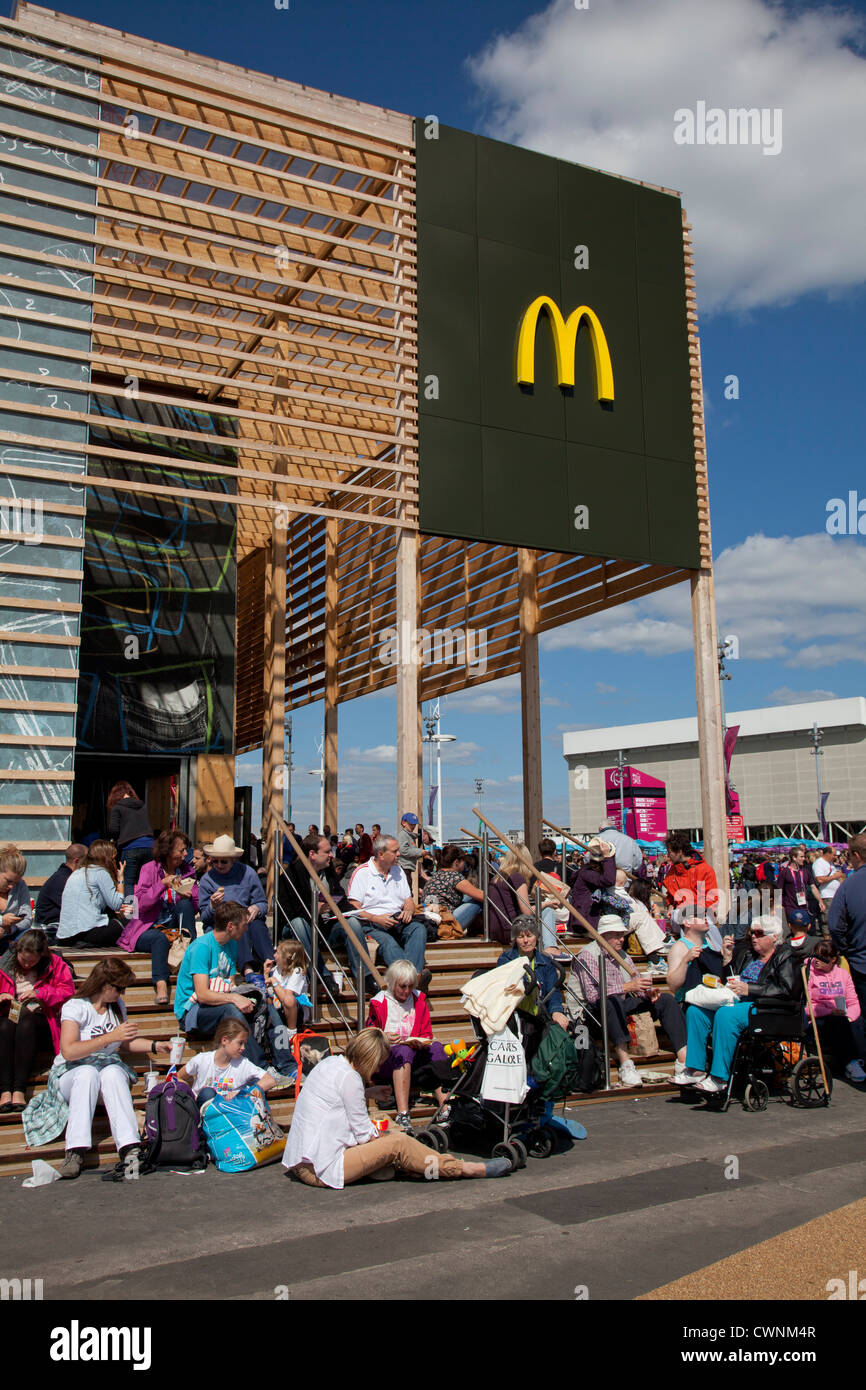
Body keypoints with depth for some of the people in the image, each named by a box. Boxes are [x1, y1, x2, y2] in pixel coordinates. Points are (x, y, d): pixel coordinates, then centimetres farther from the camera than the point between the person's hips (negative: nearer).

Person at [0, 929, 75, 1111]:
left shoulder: (55, 964, 4)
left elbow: (68, 992, -4)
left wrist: (40, 993, -17)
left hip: (41, 1019, -1)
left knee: (26, 1022, -35)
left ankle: (19, 1090, -40)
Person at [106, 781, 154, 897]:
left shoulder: (117, 808, 3)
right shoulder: (143, 806, 17)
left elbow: (113, 830, -2)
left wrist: (114, 840, 17)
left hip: (130, 848, -4)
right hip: (149, 845, 4)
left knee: (128, 883, 0)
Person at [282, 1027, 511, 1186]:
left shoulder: (329, 1062, 10)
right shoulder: (349, 1077, -16)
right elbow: (365, 1134, -13)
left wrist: (366, 1092, 20)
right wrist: (390, 1137, 5)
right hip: (320, 1171, -10)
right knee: (398, 1143, -9)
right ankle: (464, 1169, -2)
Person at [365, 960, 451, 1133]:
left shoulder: (419, 1000, 10)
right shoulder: (379, 1003, 0)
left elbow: (427, 1035, 10)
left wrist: (420, 1043, -15)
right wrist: (384, 1038, -23)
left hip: (415, 1057, 3)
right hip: (384, 1059, -3)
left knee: (436, 1047, -24)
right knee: (405, 1051, -35)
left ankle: (445, 1105, -36)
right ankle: (402, 1114, -44)